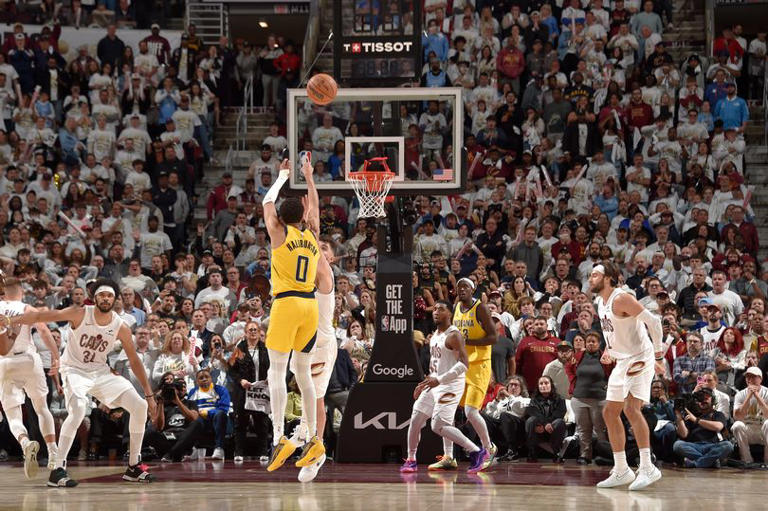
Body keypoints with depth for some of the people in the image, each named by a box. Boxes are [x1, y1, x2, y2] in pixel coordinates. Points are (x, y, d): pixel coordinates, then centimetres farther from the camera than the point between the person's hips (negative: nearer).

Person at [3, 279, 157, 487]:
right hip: (75, 370, -5)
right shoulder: (79, 314, -15)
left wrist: (149, 395, 2)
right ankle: (58, 470, -28)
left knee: (139, 406, -5)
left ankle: (133, 467, 7)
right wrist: (11, 320, -32)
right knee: (78, 411, -32)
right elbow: (41, 316, -18)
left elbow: (134, 362, 2)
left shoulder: (120, 327, -7)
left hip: (101, 372, 5)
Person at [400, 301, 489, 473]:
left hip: (450, 385, -9)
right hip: (435, 384, 9)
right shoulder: (435, 335, 14)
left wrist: (439, 380, -26)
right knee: (415, 420, 4)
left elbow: (464, 364, -23)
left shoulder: (453, 335, -15)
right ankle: (411, 460, 17)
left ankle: (477, 452, -11)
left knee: (439, 426, -17)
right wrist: (426, 383, 21)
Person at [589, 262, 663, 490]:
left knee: (631, 408, -24)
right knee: (610, 413, 10)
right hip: (622, 361, 11)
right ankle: (621, 471, 17)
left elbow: (653, 321, -23)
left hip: (640, 358, -11)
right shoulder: (601, 303, 11)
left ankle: (647, 468, -24)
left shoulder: (621, 298, -19)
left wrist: (658, 350, -15)